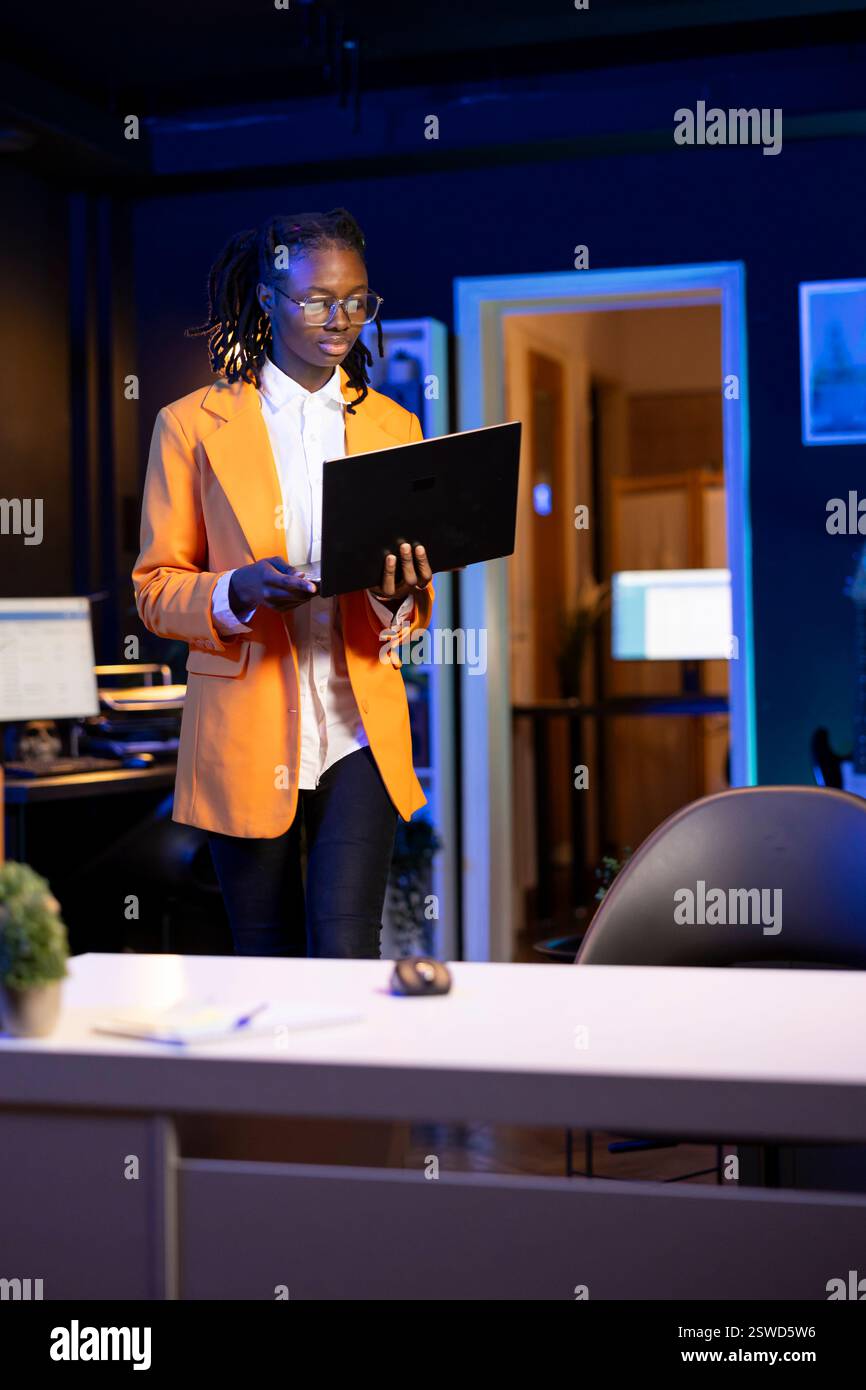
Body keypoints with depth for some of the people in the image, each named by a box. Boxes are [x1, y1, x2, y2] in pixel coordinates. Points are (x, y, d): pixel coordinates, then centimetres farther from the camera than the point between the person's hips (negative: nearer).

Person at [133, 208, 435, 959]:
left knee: (347, 958, -10)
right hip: (248, 737, -1)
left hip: (359, 732, 1)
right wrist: (236, 591, -19)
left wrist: (399, 594, -11)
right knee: (268, 973, 9)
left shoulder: (393, 427, 10)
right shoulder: (194, 424, 1)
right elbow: (155, 590, 1)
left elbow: (415, 611, 13)